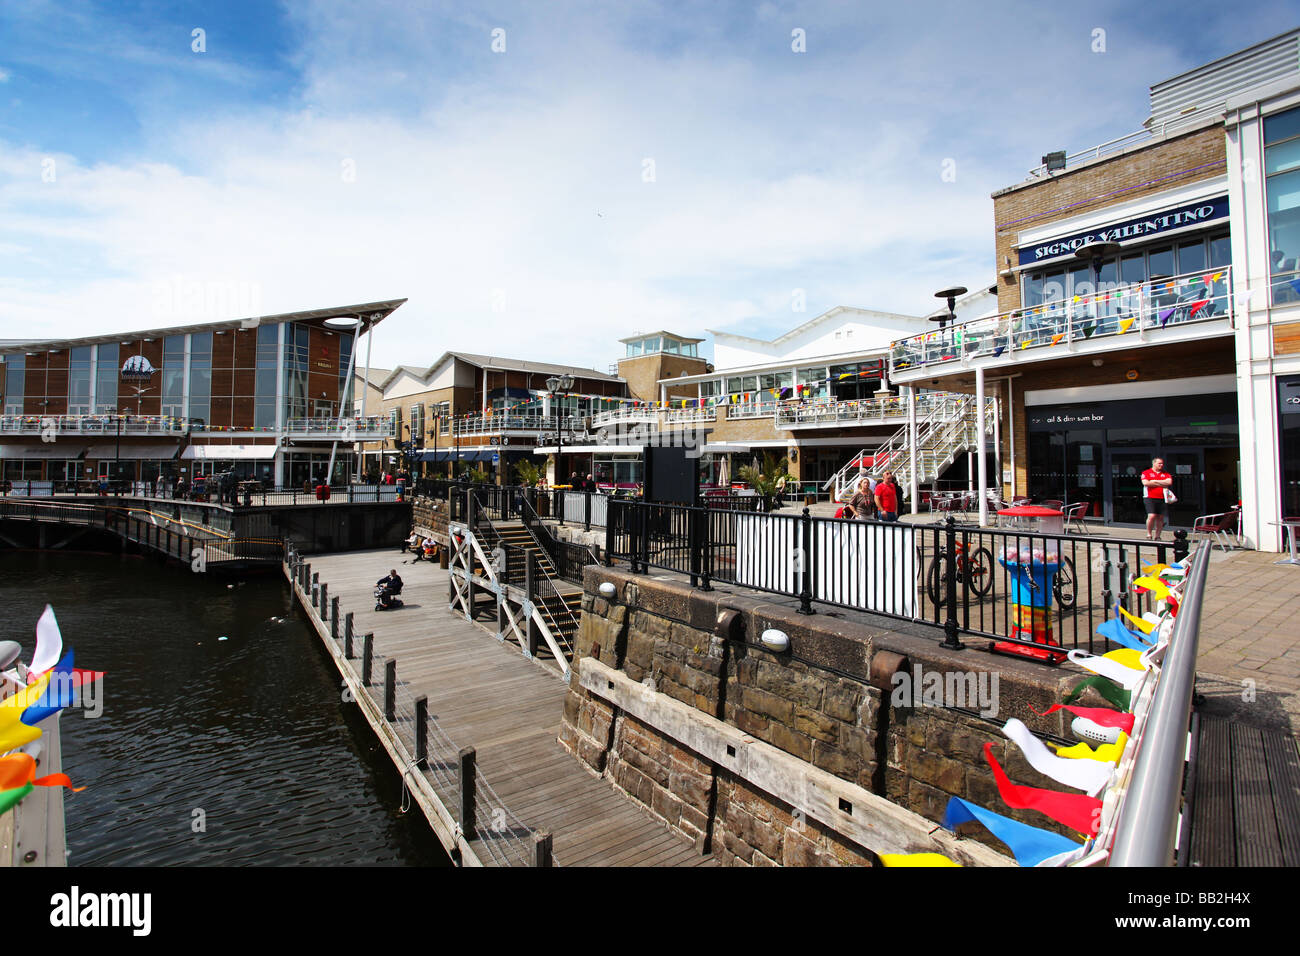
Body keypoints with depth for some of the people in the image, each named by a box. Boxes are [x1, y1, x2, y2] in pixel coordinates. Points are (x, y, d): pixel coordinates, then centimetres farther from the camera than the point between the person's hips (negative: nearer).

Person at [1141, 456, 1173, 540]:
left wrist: (1155, 481, -6)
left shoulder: (1166, 474, 15)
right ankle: (1149, 534, -2)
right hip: (1150, 498, -4)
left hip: (1162, 499, 4)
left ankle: (1157, 536, 11)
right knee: (1152, 516, -17)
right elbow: (1145, 483, -11)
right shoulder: (1146, 473, 5)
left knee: (1160, 518, 3)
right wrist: (1162, 484, -2)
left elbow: (1169, 482, -3)